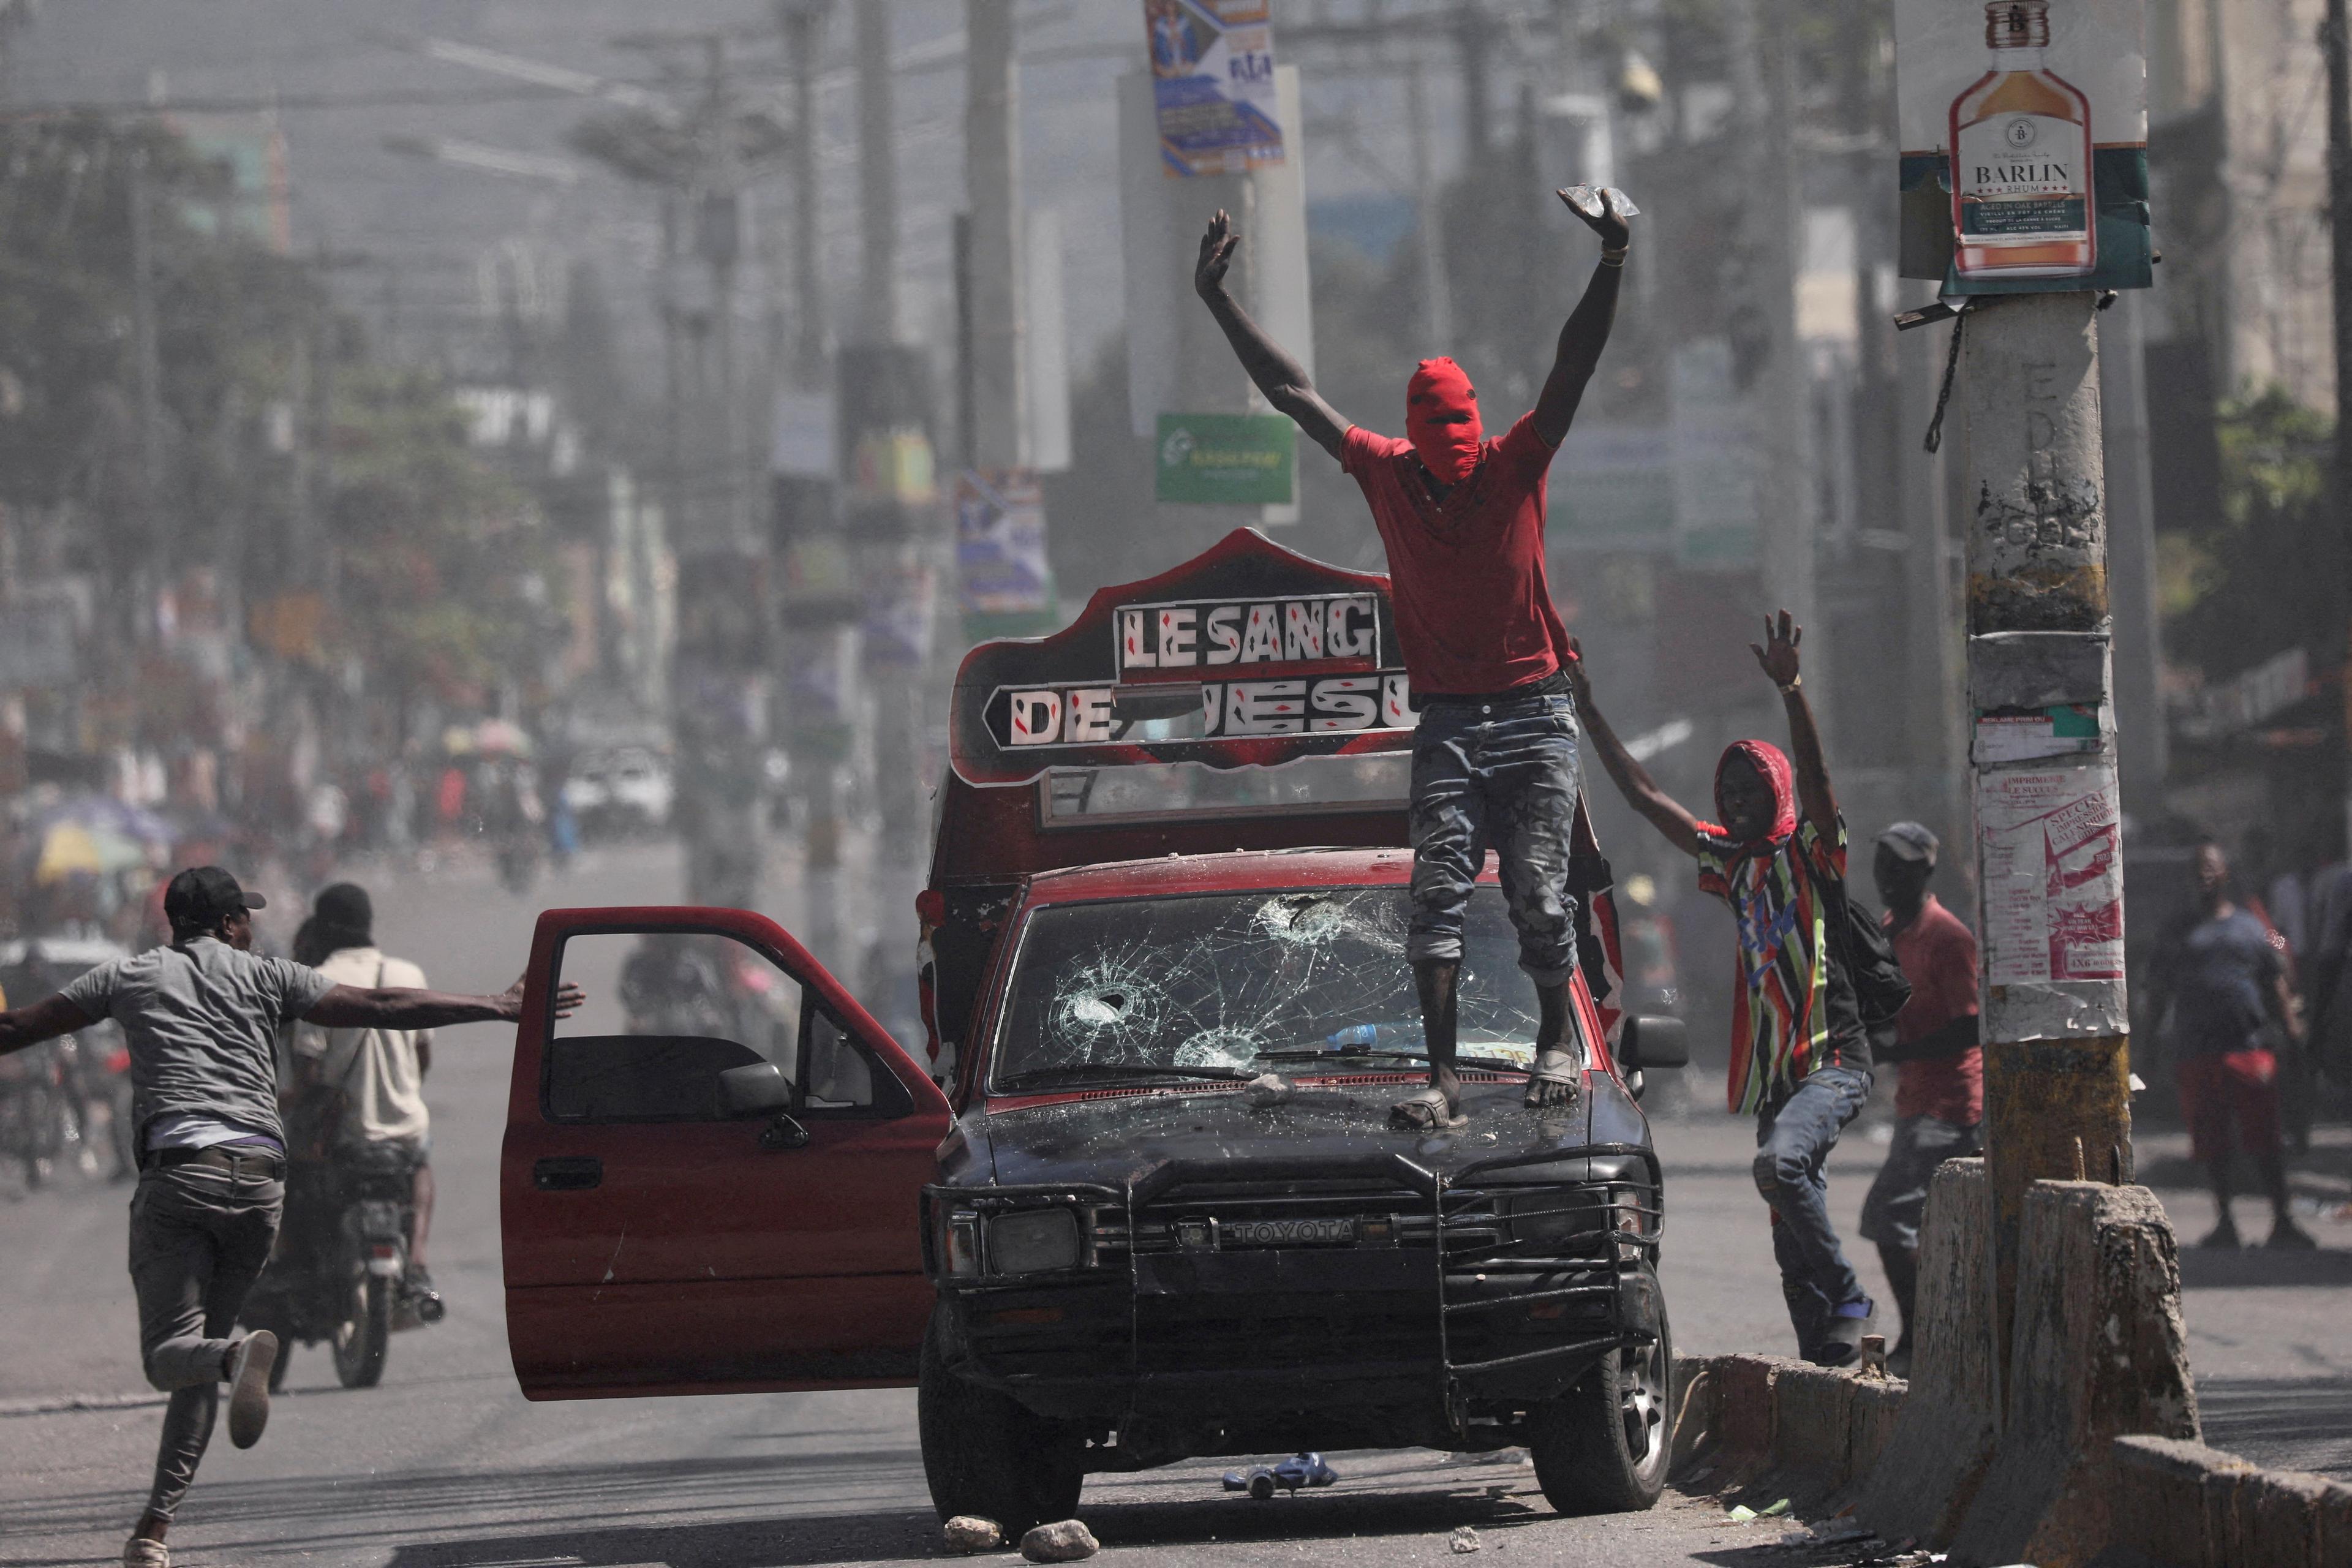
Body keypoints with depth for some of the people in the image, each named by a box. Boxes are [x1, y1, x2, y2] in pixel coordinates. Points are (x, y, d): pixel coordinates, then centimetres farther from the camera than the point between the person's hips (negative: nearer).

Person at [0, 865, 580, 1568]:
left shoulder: (129, 977, 15)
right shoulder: (265, 975, 15)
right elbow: (380, 1008, 10)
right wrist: (500, 1007, 15)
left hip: (176, 1173, -2)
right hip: (259, 1180, 2)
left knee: (171, 1351, -6)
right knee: (199, 1352, 12)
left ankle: (239, 1354, -42)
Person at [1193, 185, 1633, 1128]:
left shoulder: (1516, 467, -1)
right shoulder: (1386, 475, 4)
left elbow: (1574, 369, -10)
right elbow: (1292, 393, 7)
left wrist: (1612, 261, -22)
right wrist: (1217, 303, 6)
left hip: (1534, 720, -1)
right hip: (1446, 723, 1)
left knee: (1538, 895, -2)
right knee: (1438, 891, -9)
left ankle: (1557, 1041, 18)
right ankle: (1442, 1076, -13)